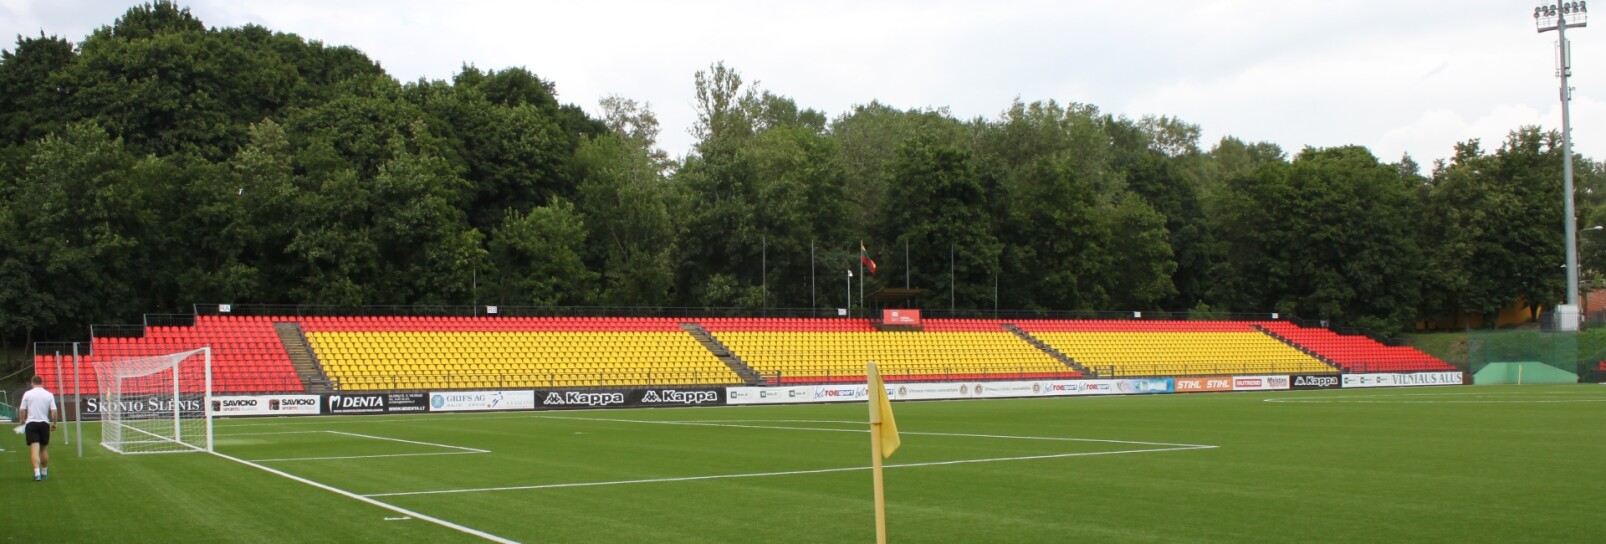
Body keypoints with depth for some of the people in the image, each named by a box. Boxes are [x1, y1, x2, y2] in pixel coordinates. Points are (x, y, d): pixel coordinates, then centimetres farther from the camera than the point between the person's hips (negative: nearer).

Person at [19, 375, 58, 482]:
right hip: (44, 423, 2)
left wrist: (23, 421, 15)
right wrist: (54, 423, 9)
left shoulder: (27, 394, -1)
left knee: (34, 449, -8)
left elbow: (22, 410, -2)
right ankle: (44, 472, 25)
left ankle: (37, 473, -21)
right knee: (44, 449, 15)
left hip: (31, 423, -2)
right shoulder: (49, 395, 2)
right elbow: (54, 411, -2)